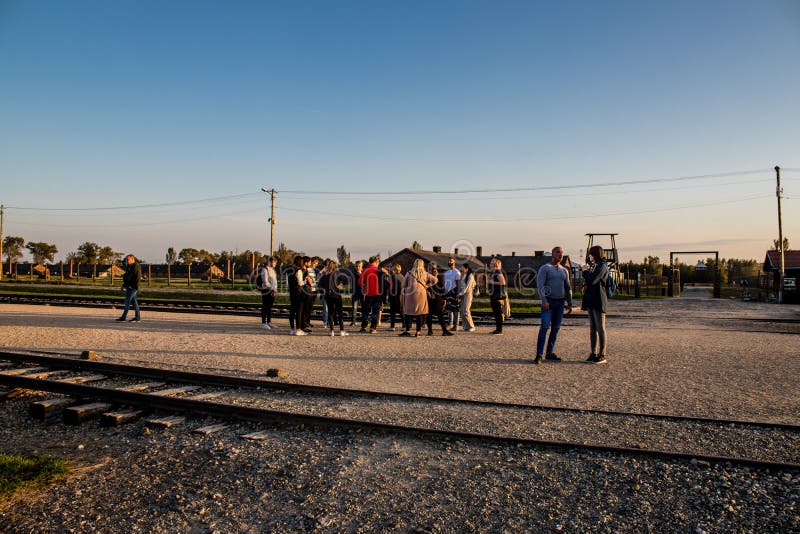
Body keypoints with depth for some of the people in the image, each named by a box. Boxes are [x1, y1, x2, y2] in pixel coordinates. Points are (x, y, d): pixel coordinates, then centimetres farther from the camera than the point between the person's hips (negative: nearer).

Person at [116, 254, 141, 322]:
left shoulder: (136, 266, -11)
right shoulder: (128, 266, 18)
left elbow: (138, 277, -17)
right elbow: (126, 276, 24)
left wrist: (134, 285, -17)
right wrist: (124, 285, 15)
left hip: (133, 287, -9)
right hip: (129, 287, 9)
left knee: (128, 301, -10)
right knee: (134, 301, 9)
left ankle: (123, 317, -9)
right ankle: (138, 317, 13)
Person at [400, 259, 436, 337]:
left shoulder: (409, 273, 4)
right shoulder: (425, 274, 4)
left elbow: (404, 285, 8)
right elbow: (434, 280, -1)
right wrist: (427, 285, 5)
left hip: (410, 295, 0)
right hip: (421, 295, 0)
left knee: (408, 312, 7)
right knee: (420, 313, 4)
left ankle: (408, 330, 3)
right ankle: (418, 332, 4)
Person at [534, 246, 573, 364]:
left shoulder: (564, 270, 15)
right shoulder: (544, 268, -2)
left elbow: (568, 288, 18)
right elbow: (540, 285, -10)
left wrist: (569, 303, 11)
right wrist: (544, 301, -20)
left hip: (560, 302, 6)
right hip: (548, 301, -6)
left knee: (555, 328, 4)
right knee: (544, 327, -13)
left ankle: (549, 353, 10)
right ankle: (539, 355, -14)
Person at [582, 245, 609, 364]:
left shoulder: (603, 266, -10)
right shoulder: (594, 266, 18)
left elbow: (592, 280, -21)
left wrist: (584, 273, -4)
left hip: (598, 301, -9)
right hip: (591, 301, 9)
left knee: (600, 328, -4)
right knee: (592, 328, 10)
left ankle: (602, 355, 1)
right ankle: (594, 353, 15)